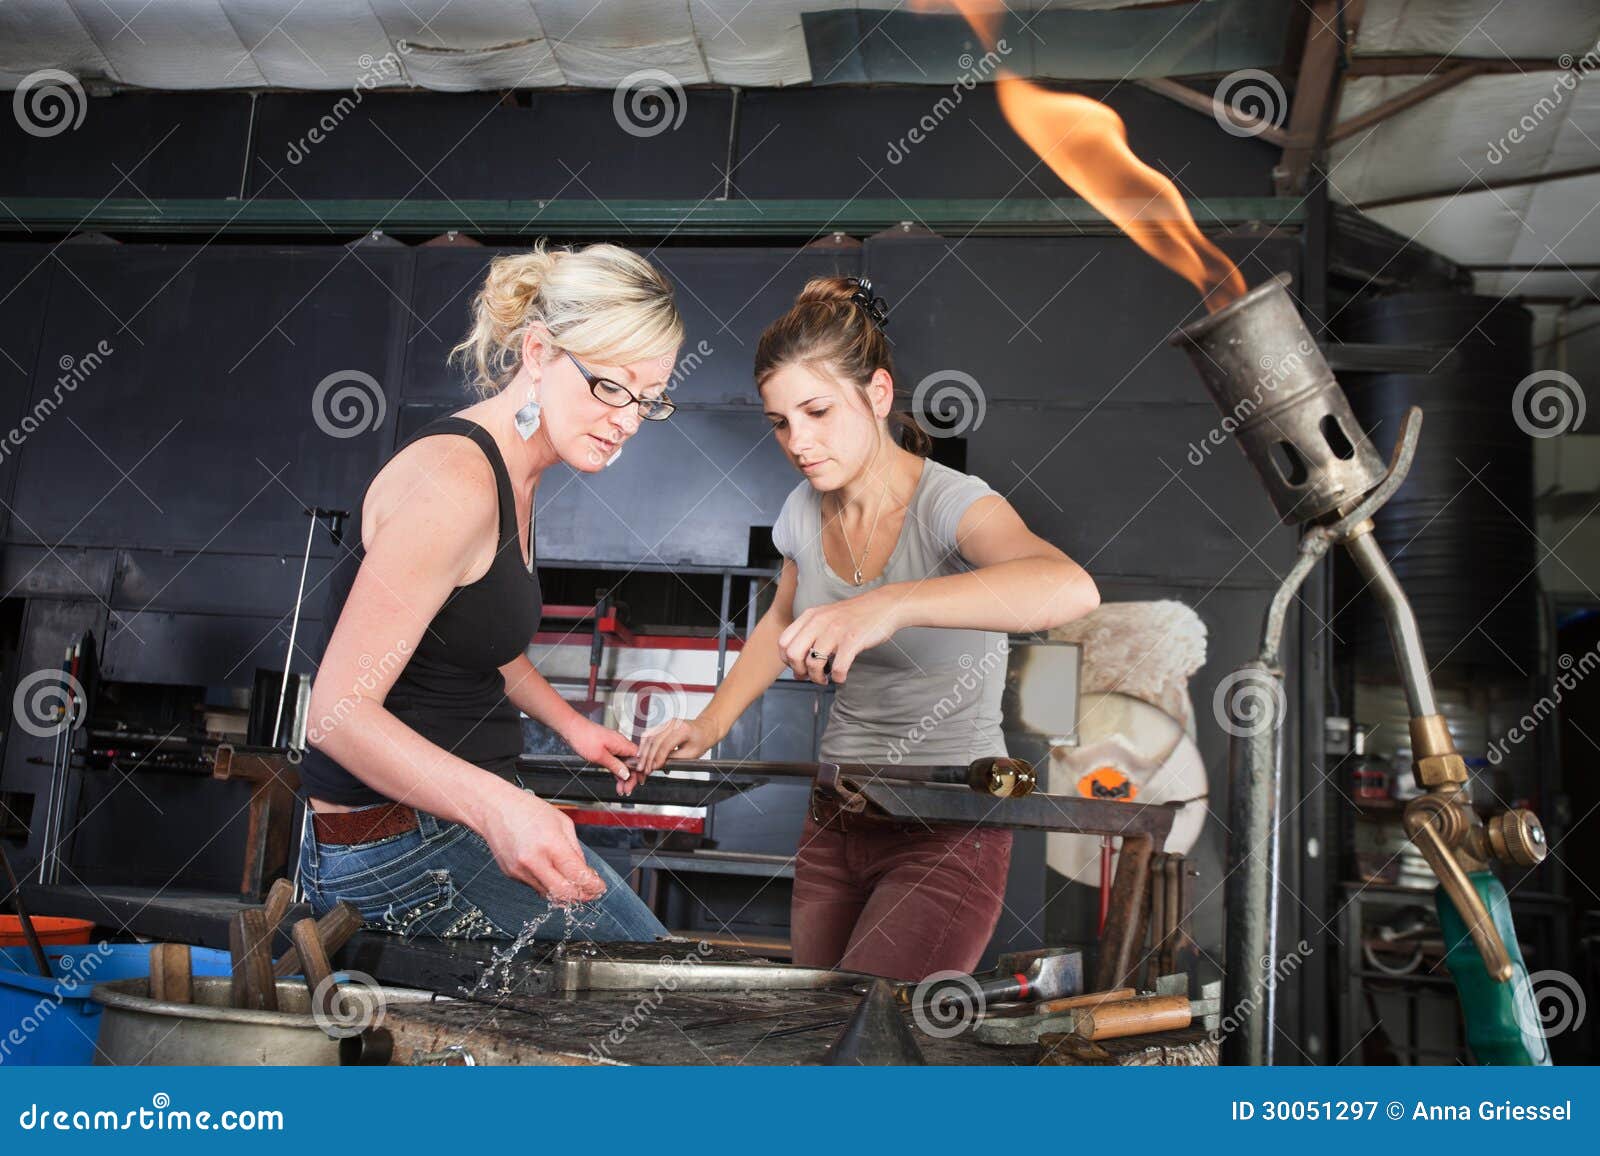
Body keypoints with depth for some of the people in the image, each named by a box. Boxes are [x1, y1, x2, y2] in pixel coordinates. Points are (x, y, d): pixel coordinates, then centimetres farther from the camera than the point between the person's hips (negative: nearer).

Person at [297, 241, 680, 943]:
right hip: (393, 851, -10)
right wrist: (495, 804, -42)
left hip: (453, 814, 10)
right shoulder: (454, 482, -23)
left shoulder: (514, 477, 9)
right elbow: (337, 712, -29)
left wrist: (570, 725, 26)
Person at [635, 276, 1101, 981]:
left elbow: (1072, 588, -42)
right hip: (837, 818, 6)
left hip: (948, 834, -6)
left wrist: (889, 605, -54)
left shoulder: (947, 503, -20)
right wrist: (711, 724, 7)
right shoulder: (806, 512, 1)